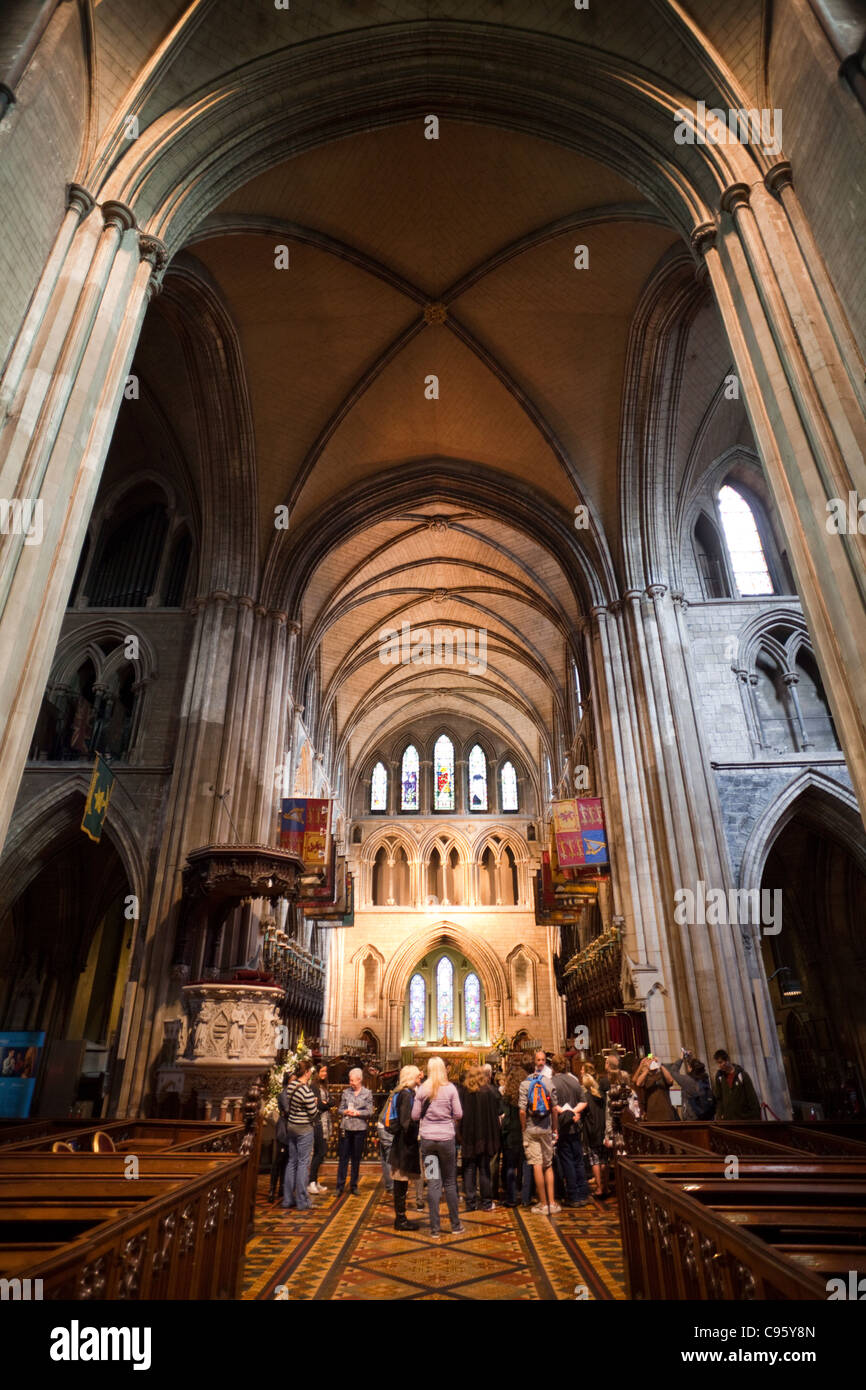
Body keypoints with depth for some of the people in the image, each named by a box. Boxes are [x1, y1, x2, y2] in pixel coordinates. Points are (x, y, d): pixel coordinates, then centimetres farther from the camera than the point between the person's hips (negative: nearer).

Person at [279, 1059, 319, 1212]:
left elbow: (283, 1104, 10)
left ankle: (288, 1200, 23)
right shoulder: (307, 1090, -23)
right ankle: (302, 1202, 9)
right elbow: (313, 1112, -16)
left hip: (290, 1126, 7)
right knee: (303, 1163, 2)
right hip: (304, 1129, -7)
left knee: (291, 1162, 16)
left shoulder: (290, 1086, 0)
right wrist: (315, 1104, 2)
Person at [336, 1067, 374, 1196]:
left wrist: (357, 1113, -13)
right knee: (343, 1157, 1)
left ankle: (354, 1186, 20)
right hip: (345, 1128, 1)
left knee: (356, 1158, 8)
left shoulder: (367, 1093, 1)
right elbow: (340, 1109, 8)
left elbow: (370, 1112, -3)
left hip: (360, 1129, -1)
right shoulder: (346, 1092, 5)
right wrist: (346, 1112, -13)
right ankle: (340, 1186, 10)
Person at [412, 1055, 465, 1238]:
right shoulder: (450, 1088, -7)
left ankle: (434, 1229, 10)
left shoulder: (421, 1090, -4)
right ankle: (456, 1225, 22)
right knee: (450, 1182, 13)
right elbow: (459, 1114, -5)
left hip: (427, 1139, 1)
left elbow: (415, 1115, 0)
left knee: (433, 1183, 7)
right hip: (446, 1138, -1)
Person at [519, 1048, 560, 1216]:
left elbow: (522, 1110, -11)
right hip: (546, 1128, 2)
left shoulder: (525, 1083, -8)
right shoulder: (549, 1082, -3)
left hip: (531, 1129, -2)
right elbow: (554, 1109, 0)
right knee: (548, 1165, 13)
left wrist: (523, 1128, 1)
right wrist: (555, 1128, 11)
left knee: (537, 1166, 1)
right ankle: (552, 1203, 13)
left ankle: (543, 1204, 5)